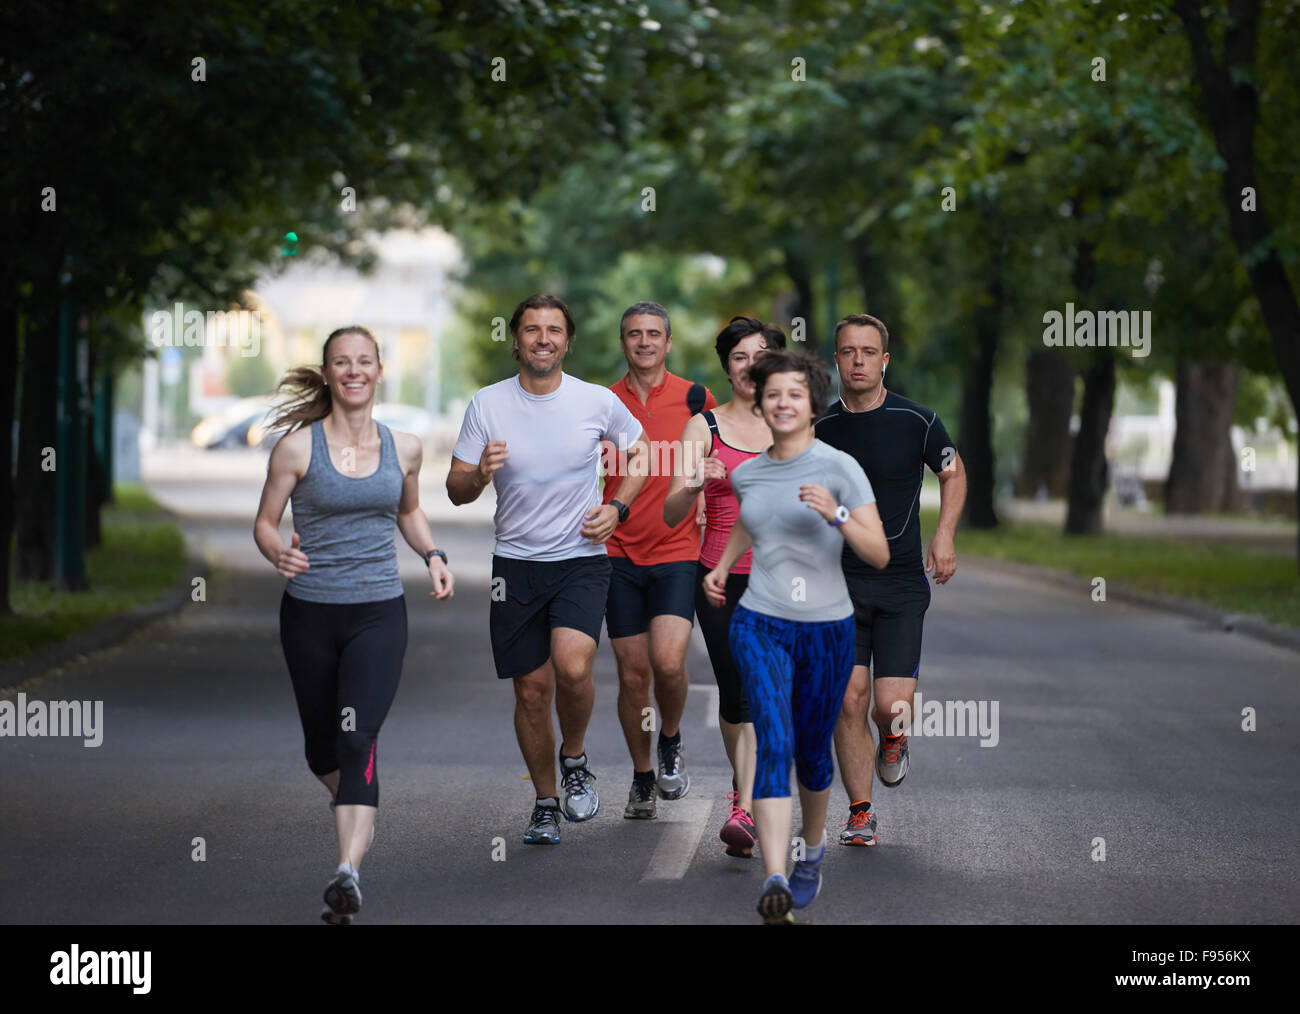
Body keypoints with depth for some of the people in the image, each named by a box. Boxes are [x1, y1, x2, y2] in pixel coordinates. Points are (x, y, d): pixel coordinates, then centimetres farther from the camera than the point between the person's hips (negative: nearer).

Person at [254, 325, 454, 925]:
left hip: (379, 612, 0)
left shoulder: (404, 448, 4)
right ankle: (351, 808, 49)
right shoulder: (298, 447, -5)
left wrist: (432, 556, 5)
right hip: (310, 612, 0)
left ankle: (348, 874, -27)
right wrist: (278, 554, -21)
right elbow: (265, 522, 1)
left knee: (357, 739, -18)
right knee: (321, 746, 14)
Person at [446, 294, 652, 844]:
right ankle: (546, 803, 23)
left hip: (582, 558, -1)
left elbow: (641, 451, 14)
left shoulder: (598, 402, -4)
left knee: (572, 667, -23)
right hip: (516, 564, 2)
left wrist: (617, 507, -1)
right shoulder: (487, 405, -2)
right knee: (532, 688, 5)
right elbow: (456, 490, 0)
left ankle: (574, 758, 6)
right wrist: (480, 474, -22)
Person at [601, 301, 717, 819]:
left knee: (668, 661, -18)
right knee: (633, 673, 3)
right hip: (620, 555, 2)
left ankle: (671, 742, 11)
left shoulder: (696, 399, 2)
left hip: (678, 551, -2)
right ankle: (642, 778, 19)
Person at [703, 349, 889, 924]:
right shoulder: (746, 474, 5)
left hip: (826, 629, -1)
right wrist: (721, 567, 21)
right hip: (761, 624, 1)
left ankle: (812, 849, 42)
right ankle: (775, 882, -30)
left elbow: (880, 554, -14)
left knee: (812, 752, 12)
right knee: (773, 742, -18)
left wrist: (836, 515, -27)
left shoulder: (839, 468, -7)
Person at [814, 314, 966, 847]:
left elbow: (953, 472, 12)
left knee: (892, 705, -9)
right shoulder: (821, 429, 3)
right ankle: (861, 813, 8)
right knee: (849, 700, -5)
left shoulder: (916, 420, -4)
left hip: (902, 583, -2)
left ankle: (892, 737, 28)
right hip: (839, 582, 2)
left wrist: (944, 534, -1)